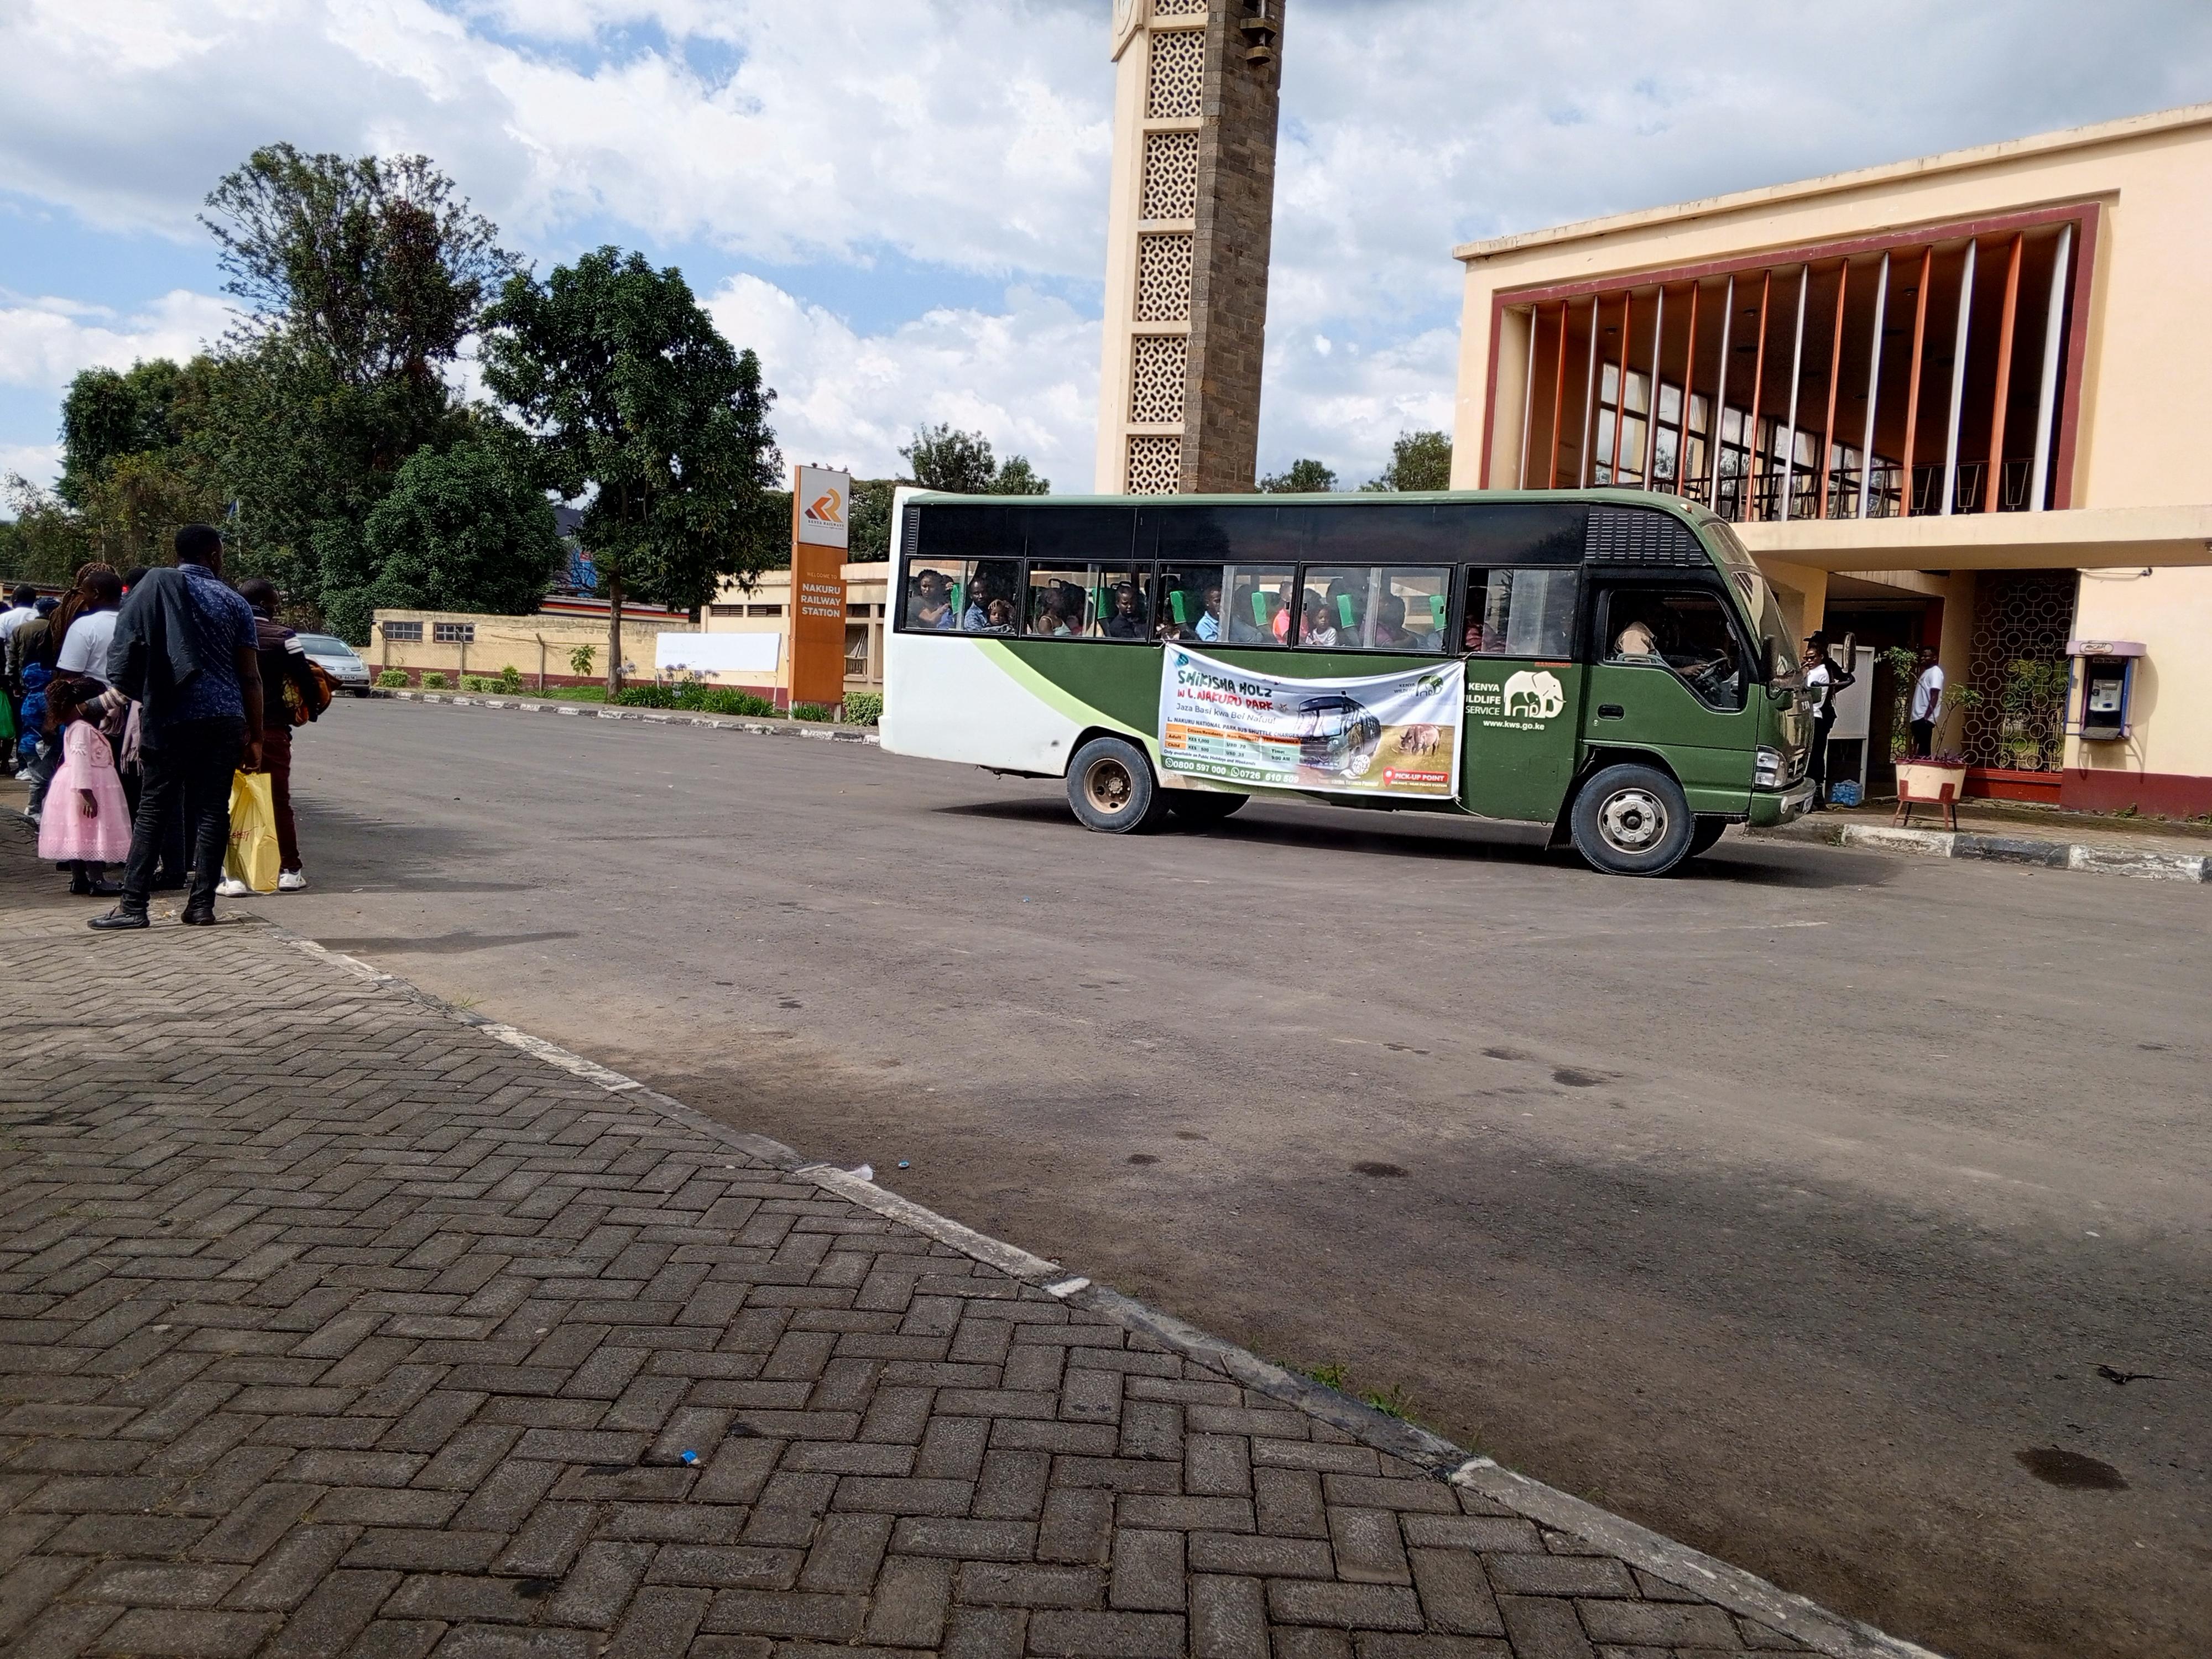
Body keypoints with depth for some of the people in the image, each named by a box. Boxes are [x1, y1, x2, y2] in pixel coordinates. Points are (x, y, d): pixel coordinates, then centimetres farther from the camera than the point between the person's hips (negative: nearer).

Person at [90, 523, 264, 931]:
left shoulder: (156, 588, 5)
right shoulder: (234, 603, 4)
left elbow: (126, 652, 2)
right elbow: (249, 677, 2)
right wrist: (255, 735, 6)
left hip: (171, 718, 0)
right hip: (224, 719, 0)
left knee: (152, 808, 6)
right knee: (211, 811, 3)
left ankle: (133, 905, 4)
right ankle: (201, 905, 3)